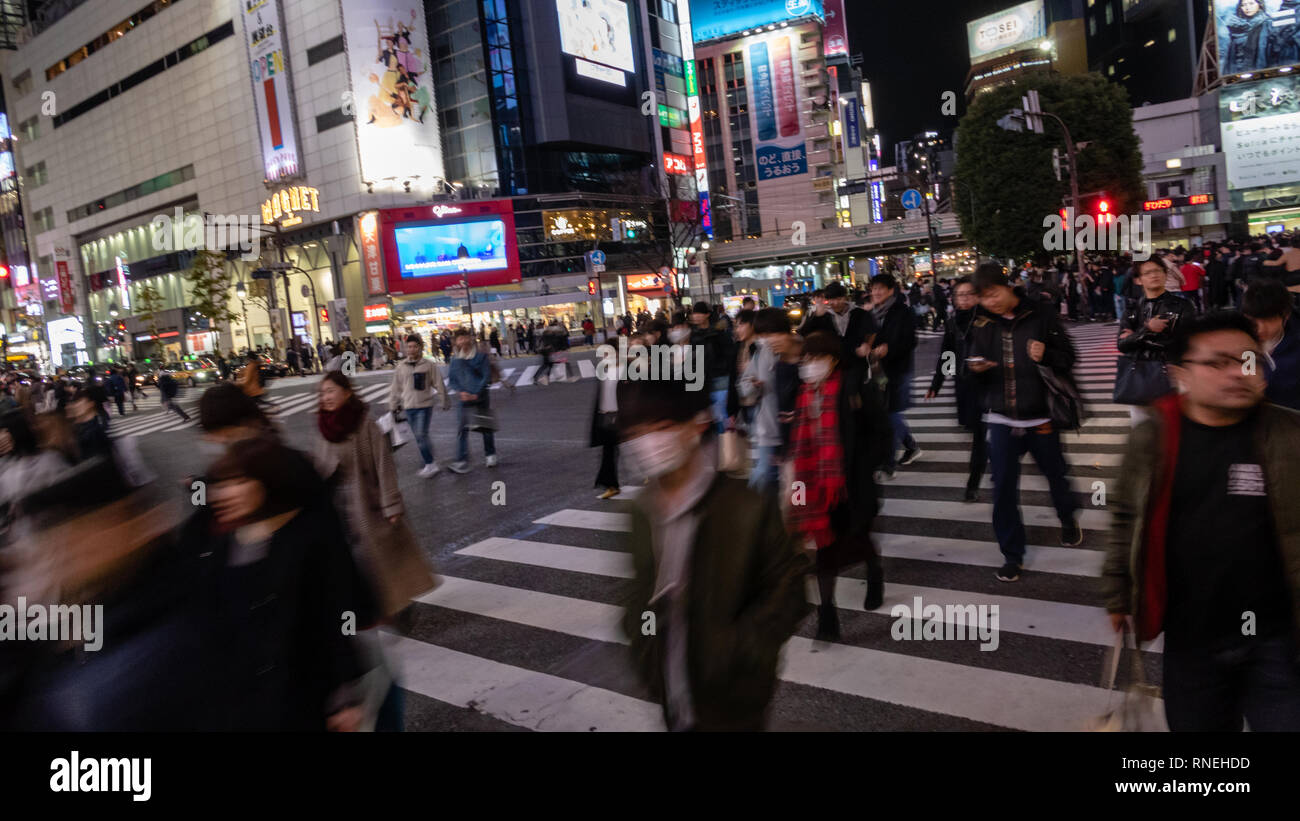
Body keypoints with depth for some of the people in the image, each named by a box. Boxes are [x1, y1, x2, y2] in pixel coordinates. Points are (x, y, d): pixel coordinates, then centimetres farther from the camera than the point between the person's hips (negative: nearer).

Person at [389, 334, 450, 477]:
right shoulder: (401, 367, 3)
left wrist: (445, 401, 2)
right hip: (408, 407, 4)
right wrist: (393, 406, 12)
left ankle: (430, 464, -4)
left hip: (425, 405, -4)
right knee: (419, 437, 10)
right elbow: (395, 388, 10)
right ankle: (429, 463, 22)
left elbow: (439, 384, -1)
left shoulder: (428, 365, -5)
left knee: (421, 435, -13)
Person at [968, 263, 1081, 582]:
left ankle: (1068, 519, 48)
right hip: (1000, 418, 2)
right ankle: (1012, 554, 14)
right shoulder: (981, 326, 3)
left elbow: (1068, 358, -1)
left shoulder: (1040, 317, -5)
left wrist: (1046, 355, -22)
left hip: (1039, 417, -1)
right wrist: (975, 368, -13)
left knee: (1056, 475, 16)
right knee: (1004, 488, 0)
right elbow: (974, 363, 10)